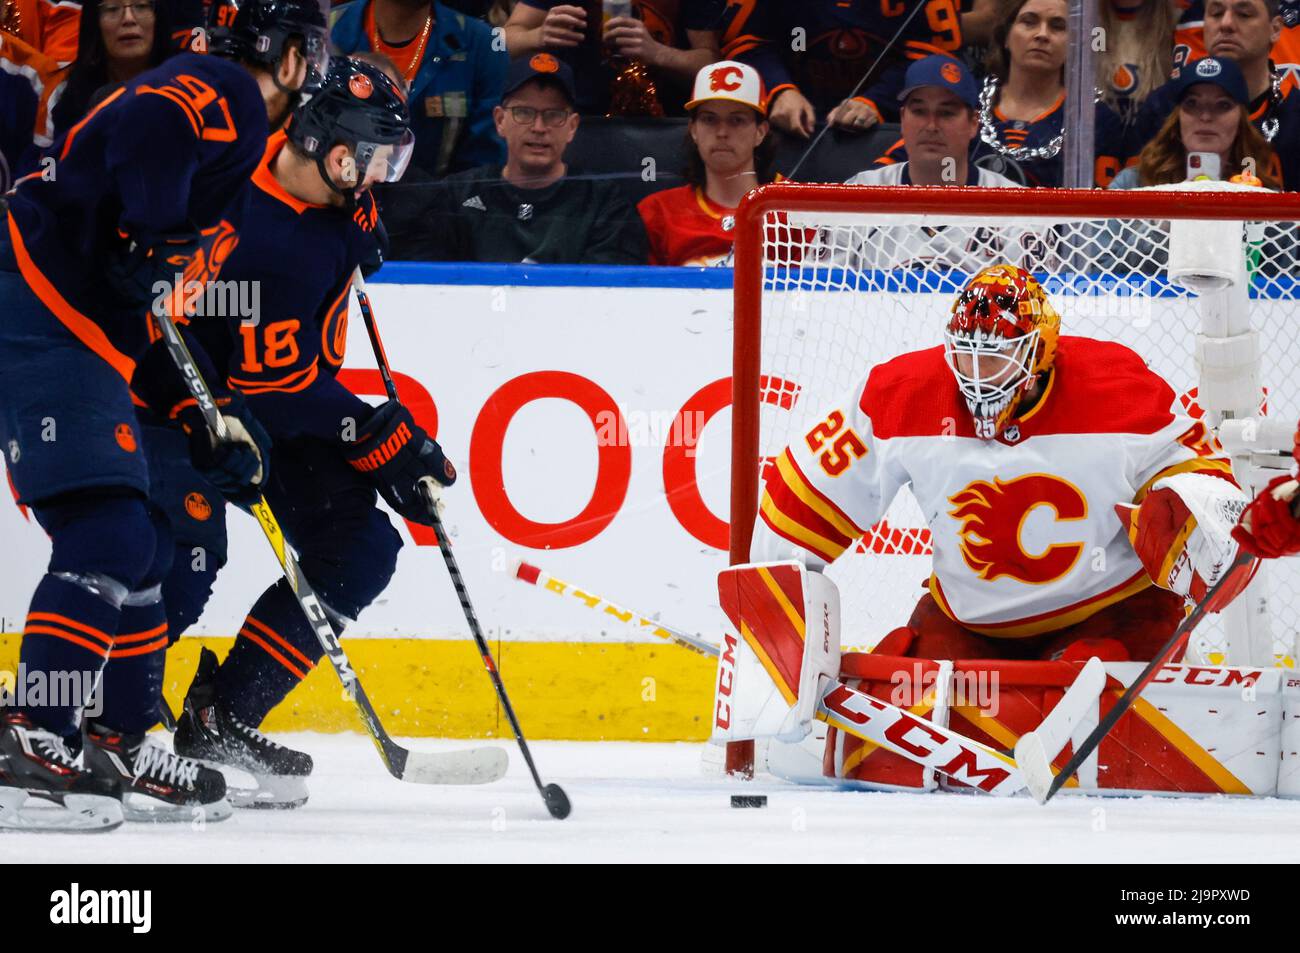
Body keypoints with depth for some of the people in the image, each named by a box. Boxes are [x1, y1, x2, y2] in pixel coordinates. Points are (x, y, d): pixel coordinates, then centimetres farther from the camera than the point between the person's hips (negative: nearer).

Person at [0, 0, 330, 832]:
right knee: (108, 537, -17)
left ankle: (119, 747, 23)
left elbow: (157, 318, 28)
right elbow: (145, 131, -26)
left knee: (139, 552, 16)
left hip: (80, 343, 11)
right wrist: (152, 241, -32)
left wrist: (211, 420, 23)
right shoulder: (224, 93, -2)